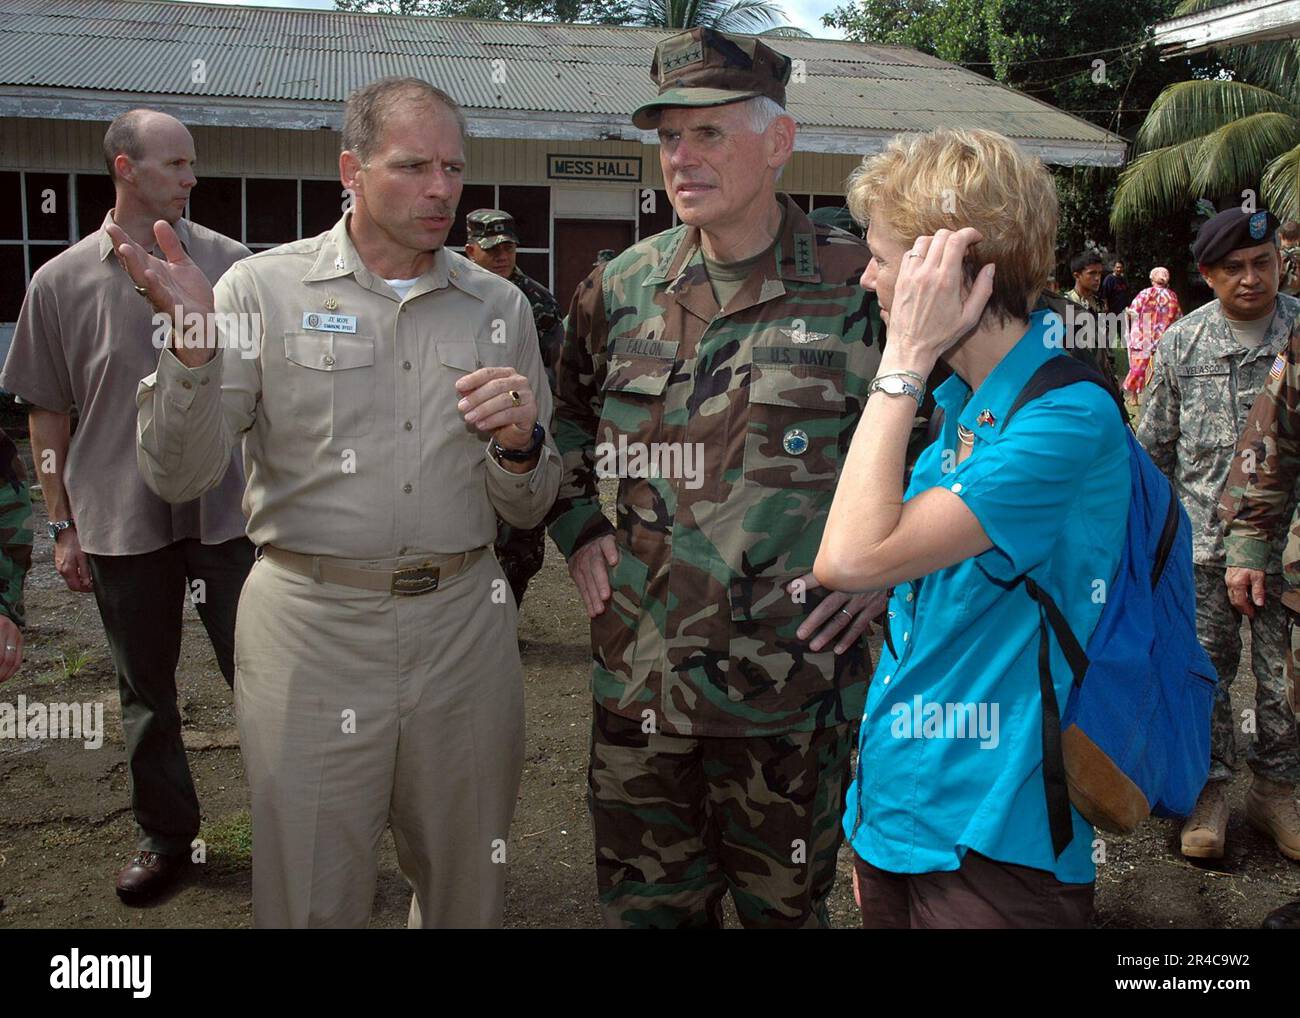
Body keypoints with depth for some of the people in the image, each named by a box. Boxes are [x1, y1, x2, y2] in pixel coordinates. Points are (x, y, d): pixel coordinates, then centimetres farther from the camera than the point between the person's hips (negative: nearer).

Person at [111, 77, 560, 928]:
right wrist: (192, 347, -21)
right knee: (312, 899, 9)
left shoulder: (499, 306, 7)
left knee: (470, 891, 16)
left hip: (463, 625, 3)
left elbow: (528, 509, 9)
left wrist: (520, 443, -12)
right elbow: (179, 477, -6)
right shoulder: (264, 288, -1)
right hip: (311, 625, -2)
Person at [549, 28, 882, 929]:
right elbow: (565, 416, 21)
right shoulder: (622, 287, 4)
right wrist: (577, 528, 9)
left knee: (785, 906, 16)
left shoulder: (860, 286, -8)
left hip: (791, 691, -3)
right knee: (644, 904, 18)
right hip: (639, 678, 4)